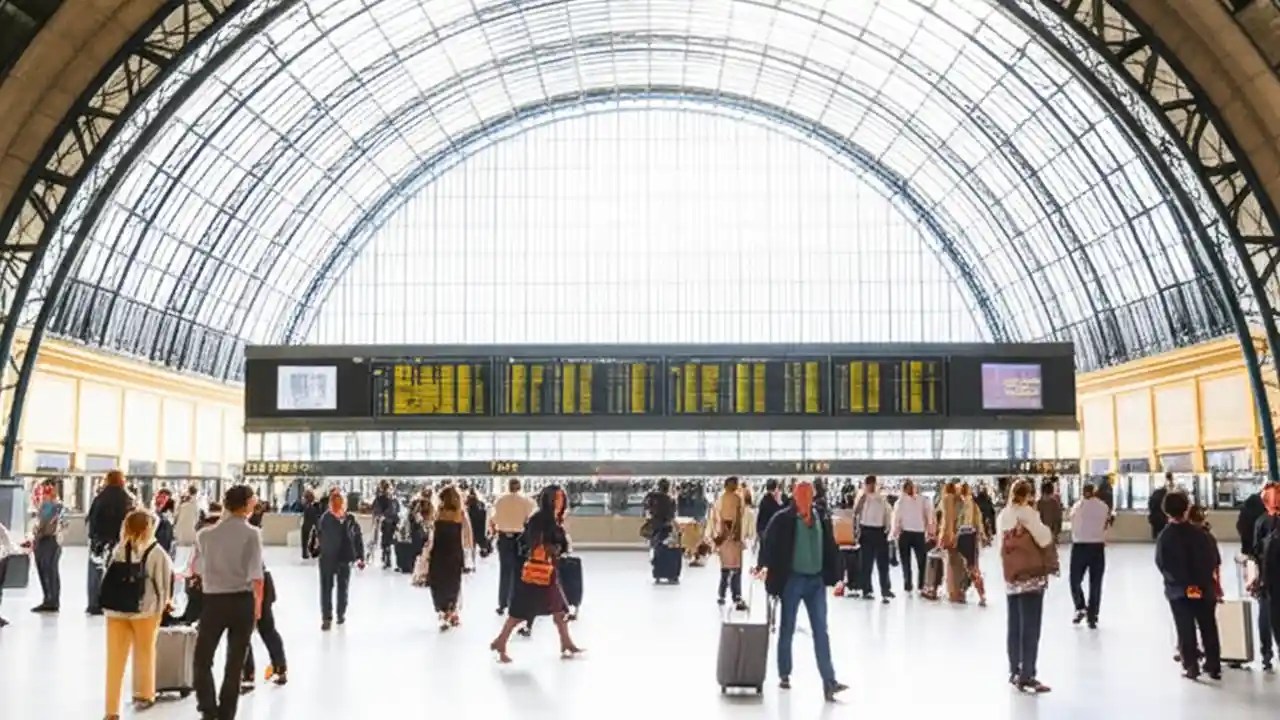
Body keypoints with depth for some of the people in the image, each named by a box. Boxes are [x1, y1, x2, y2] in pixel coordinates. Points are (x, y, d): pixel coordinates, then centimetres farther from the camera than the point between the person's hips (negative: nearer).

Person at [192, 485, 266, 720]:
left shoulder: (206, 534, -2)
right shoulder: (252, 534, -9)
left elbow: (199, 569, 6)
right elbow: (257, 574, -12)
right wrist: (258, 602, 2)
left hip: (213, 600, 1)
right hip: (242, 601, -1)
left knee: (202, 659, 13)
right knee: (235, 663, 11)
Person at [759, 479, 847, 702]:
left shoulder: (822, 518, 4)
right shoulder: (783, 518, -8)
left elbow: (830, 548, 10)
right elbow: (769, 543, -10)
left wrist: (835, 576, 7)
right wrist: (764, 566, -23)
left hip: (816, 580, 3)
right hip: (792, 579, -3)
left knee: (821, 631, 0)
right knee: (787, 629, 10)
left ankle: (829, 682, -2)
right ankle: (784, 675, 25)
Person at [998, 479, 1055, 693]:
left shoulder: (1003, 515, 9)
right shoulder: (1027, 512, -13)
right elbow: (1044, 539, -20)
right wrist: (1046, 528, 0)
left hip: (1011, 578, 7)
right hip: (1031, 578, -7)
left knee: (1014, 627, 13)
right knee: (1030, 629, -3)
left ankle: (1015, 672, 21)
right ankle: (1027, 676, -2)